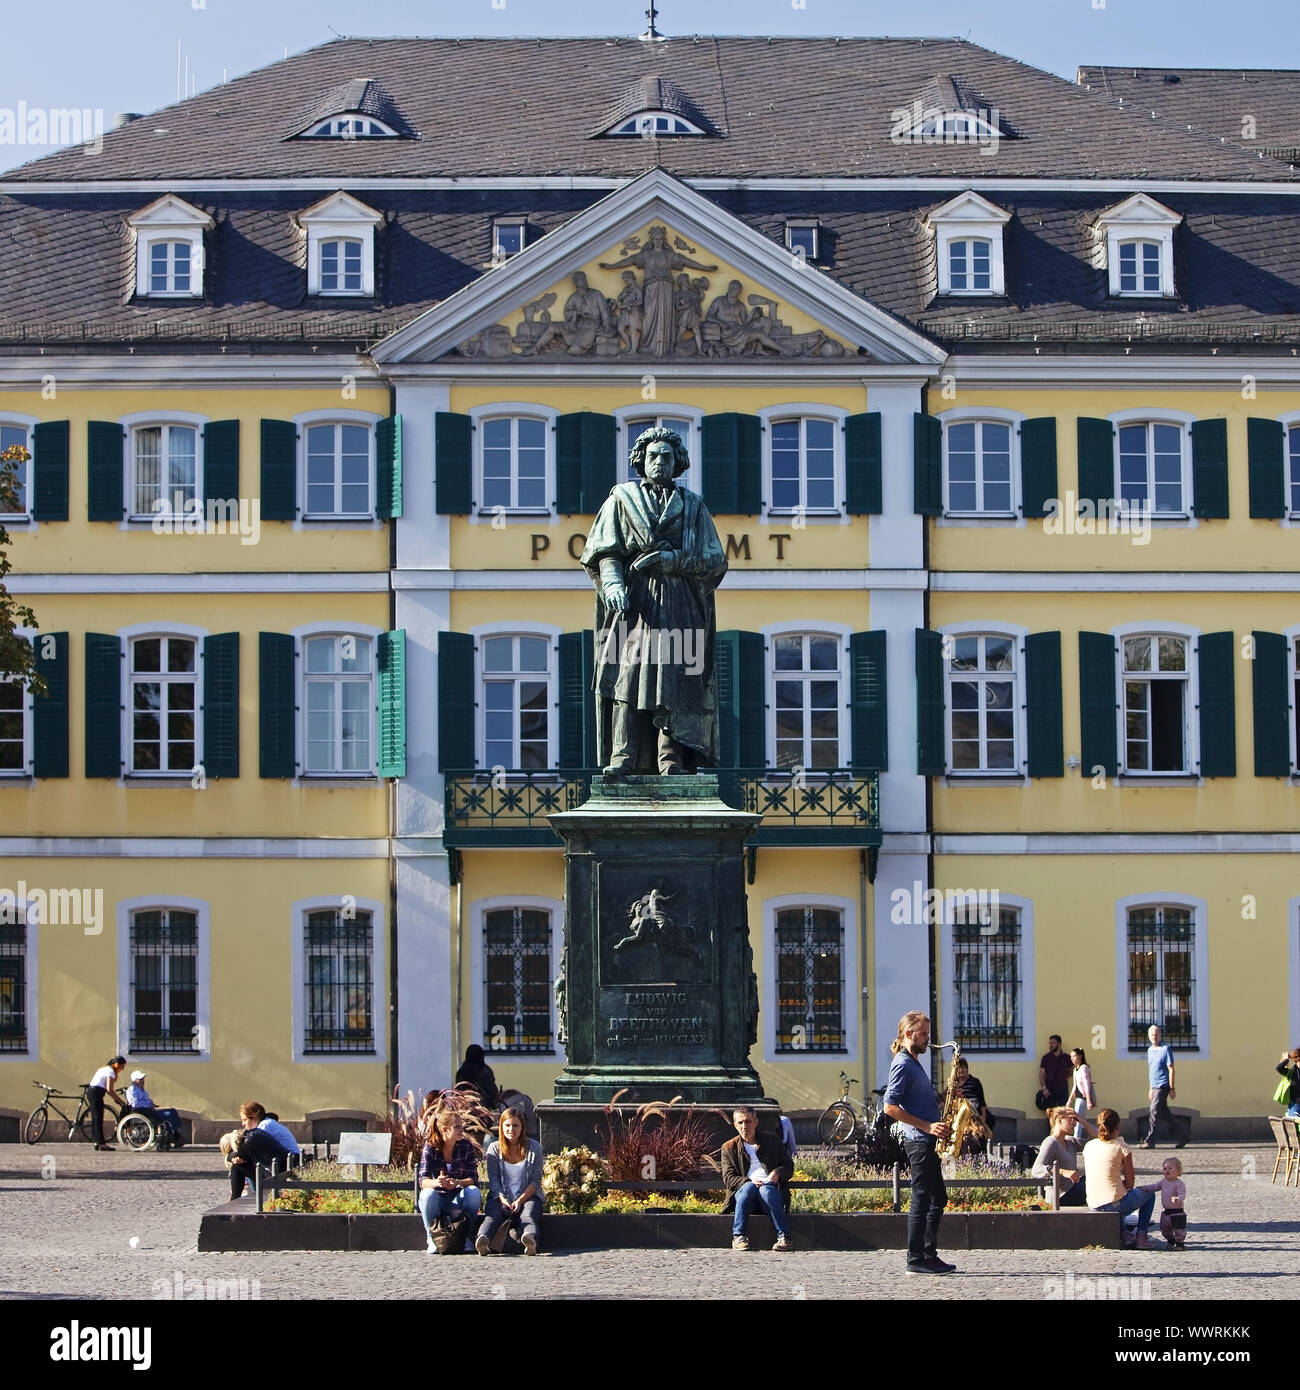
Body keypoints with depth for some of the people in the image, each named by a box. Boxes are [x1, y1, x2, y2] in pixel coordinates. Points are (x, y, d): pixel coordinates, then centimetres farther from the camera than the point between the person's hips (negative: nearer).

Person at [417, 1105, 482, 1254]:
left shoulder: (466, 1146, -3)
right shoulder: (430, 1148, -8)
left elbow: (473, 1179, -10)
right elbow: (423, 1181, -18)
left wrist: (457, 1183, -34)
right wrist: (436, 1183, -43)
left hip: (459, 1199, 1)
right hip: (438, 1200, -1)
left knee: (474, 1192, -30)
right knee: (427, 1194, -33)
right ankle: (432, 1240, -20)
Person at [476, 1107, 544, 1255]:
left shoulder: (534, 1148, 5)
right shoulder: (494, 1148, 10)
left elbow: (535, 1181, 1)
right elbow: (493, 1179, 2)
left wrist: (520, 1201, -15)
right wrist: (502, 1199, -17)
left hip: (527, 1197, -1)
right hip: (500, 1197, 1)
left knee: (528, 1216, -35)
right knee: (492, 1216, -33)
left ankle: (530, 1239, -70)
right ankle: (483, 1240, -65)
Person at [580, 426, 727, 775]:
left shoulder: (693, 507, 17)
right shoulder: (621, 500, 15)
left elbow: (715, 560, 8)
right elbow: (605, 551, 5)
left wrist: (670, 559, -7)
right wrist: (612, 583, -15)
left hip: (679, 606, 1)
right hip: (633, 602, -1)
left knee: (673, 677, -9)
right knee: (628, 672, -14)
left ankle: (671, 757, -12)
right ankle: (623, 756, -19)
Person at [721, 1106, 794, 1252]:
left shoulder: (772, 1141, 19)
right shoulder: (729, 1148, 16)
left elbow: (789, 1167, 18)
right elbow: (728, 1178, 6)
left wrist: (778, 1173, -7)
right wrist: (748, 1182, -14)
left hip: (770, 1187, 0)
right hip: (743, 1191, 0)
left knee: (766, 1190, -37)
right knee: (748, 1187, -36)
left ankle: (784, 1238, -42)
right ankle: (738, 1236, -41)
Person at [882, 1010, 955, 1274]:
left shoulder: (914, 1064, 19)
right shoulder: (902, 1064, -11)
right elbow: (890, 1107, -19)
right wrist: (927, 1126, -20)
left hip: (926, 1142, 10)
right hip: (919, 1141, -10)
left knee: (937, 1199, 13)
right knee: (922, 1199, -7)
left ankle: (929, 1255, 17)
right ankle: (916, 1260, -4)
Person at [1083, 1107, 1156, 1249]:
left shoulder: (1088, 1146, 6)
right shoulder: (1121, 1148, -8)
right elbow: (1129, 1184, -5)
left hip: (1093, 1205, 5)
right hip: (1116, 1204, -5)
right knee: (1149, 1194, 26)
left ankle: (1123, 1234, 24)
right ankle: (1141, 1236, 15)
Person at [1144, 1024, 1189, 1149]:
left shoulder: (1165, 1049, -8)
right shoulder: (1150, 1050, 15)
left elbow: (1171, 1069, -10)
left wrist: (1172, 1089, -14)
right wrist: (1151, 1088, 22)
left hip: (1162, 1086, -8)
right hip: (1155, 1087, 8)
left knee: (1155, 1112, -11)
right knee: (1165, 1114, 9)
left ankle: (1149, 1141, -10)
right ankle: (1183, 1135, 18)